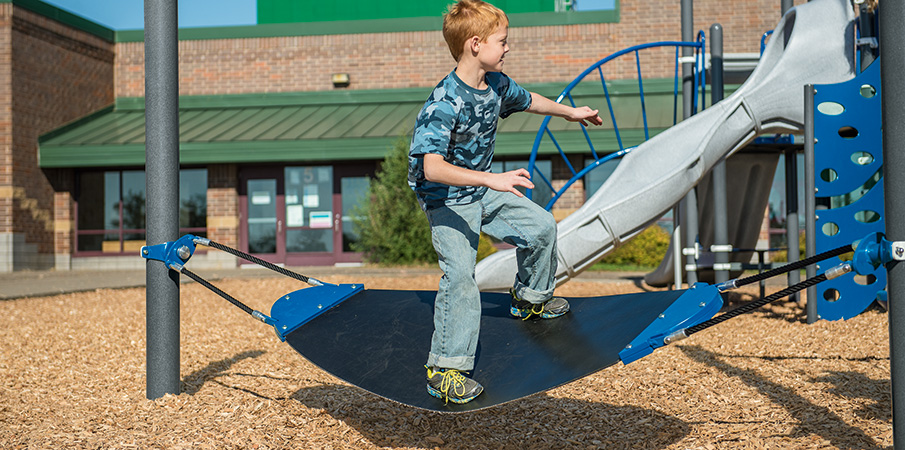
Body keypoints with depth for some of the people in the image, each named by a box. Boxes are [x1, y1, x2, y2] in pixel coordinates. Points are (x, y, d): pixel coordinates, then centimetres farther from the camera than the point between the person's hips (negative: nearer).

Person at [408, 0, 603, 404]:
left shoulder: (497, 84, -4)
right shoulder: (444, 104, -30)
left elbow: (526, 100, 21)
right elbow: (432, 167, -39)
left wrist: (569, 112, 32)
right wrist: (492, 179, -47)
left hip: (482, 189, 8)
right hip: (447, 201, -8)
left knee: (541, 225, 11)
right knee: (460, 274, -18)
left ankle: (530, 298, 36)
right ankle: (444, 370, -10)